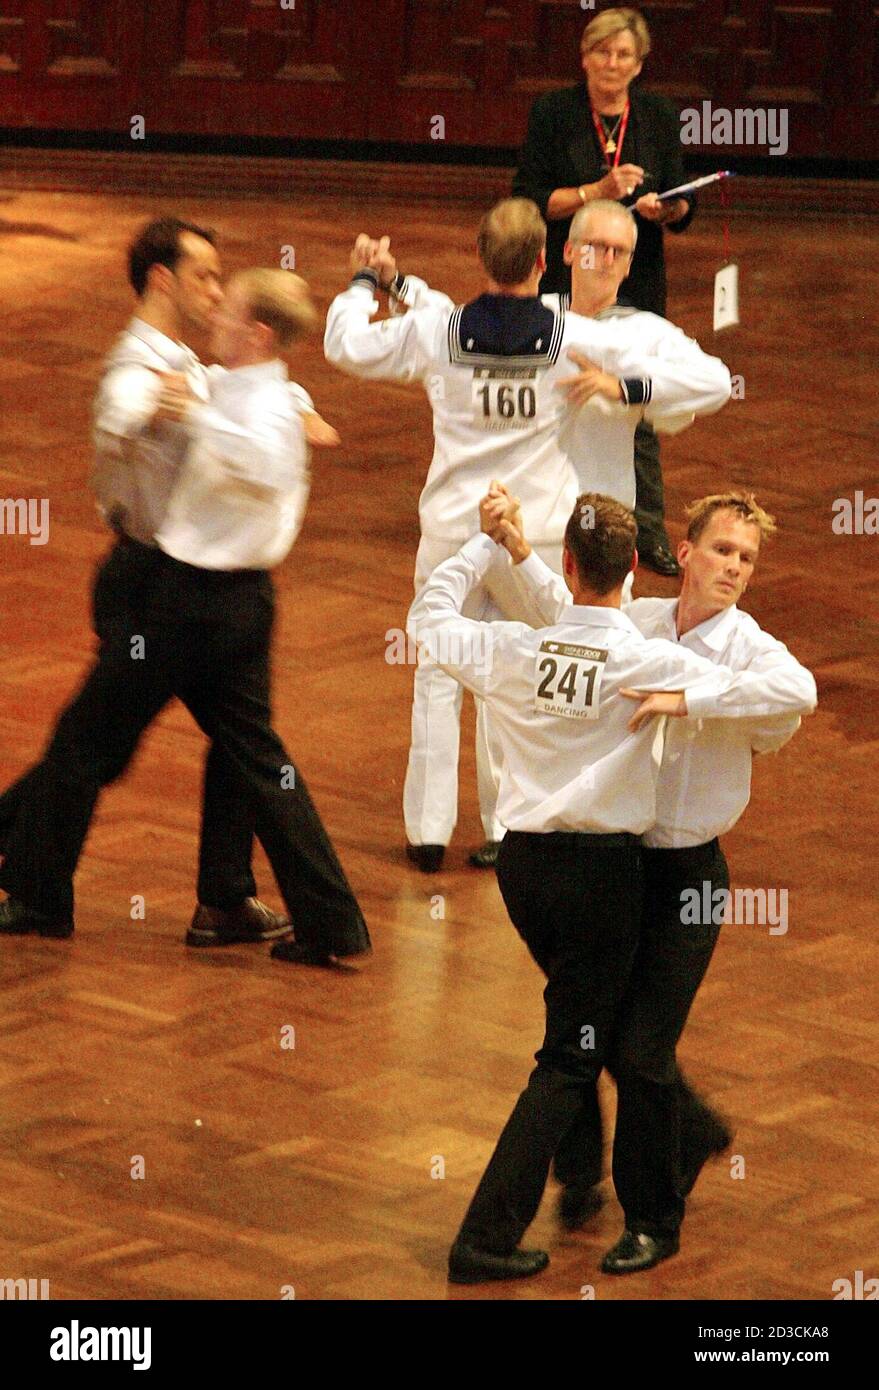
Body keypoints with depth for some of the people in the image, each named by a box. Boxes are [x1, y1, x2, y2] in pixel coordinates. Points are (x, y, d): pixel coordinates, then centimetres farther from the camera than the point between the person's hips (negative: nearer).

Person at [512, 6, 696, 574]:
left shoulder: (659, 117, 3)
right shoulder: (553, 114, -4)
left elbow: (686, 208, 5)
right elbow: (530, 200, -8)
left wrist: (664, 207, -18)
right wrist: (597, 192, -19)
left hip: (638, 281, 2)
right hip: (565, 277, -2)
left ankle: (648, 528, 9)